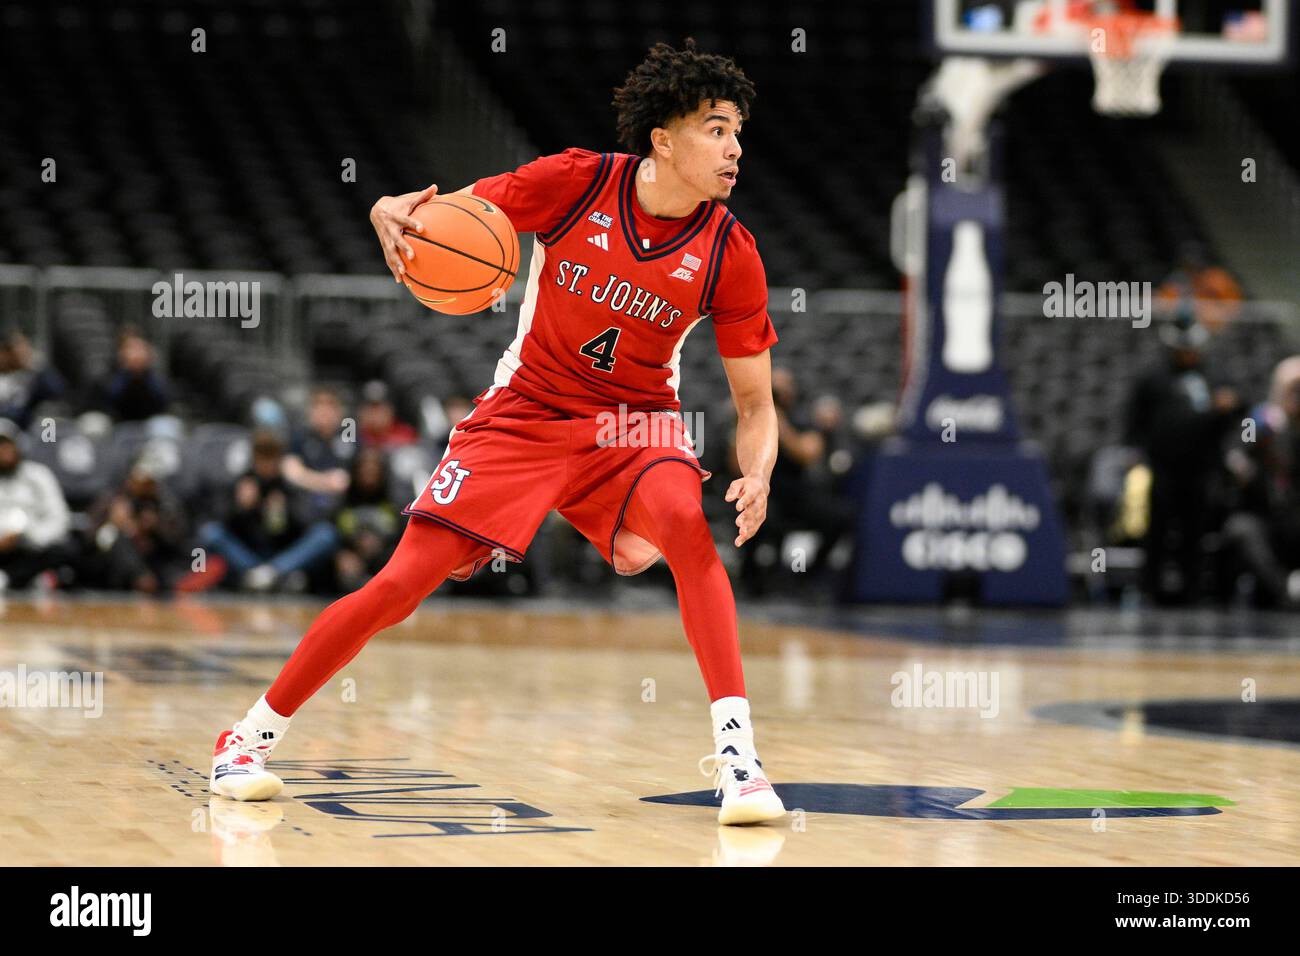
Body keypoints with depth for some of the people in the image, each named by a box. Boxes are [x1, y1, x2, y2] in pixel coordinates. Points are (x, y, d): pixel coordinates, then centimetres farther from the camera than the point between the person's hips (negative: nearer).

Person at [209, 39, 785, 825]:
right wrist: (396, 216, -32)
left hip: (633, 422, 0)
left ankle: (736, 750, -30)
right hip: (526, 410, 0)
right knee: (402, 583, -6)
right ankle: (252, 737, 11)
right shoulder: (578, 182, -16)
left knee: (689, 526, -33)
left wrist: (758, 475, -28)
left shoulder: (730, 254, -13)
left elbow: (756, 403, -7)